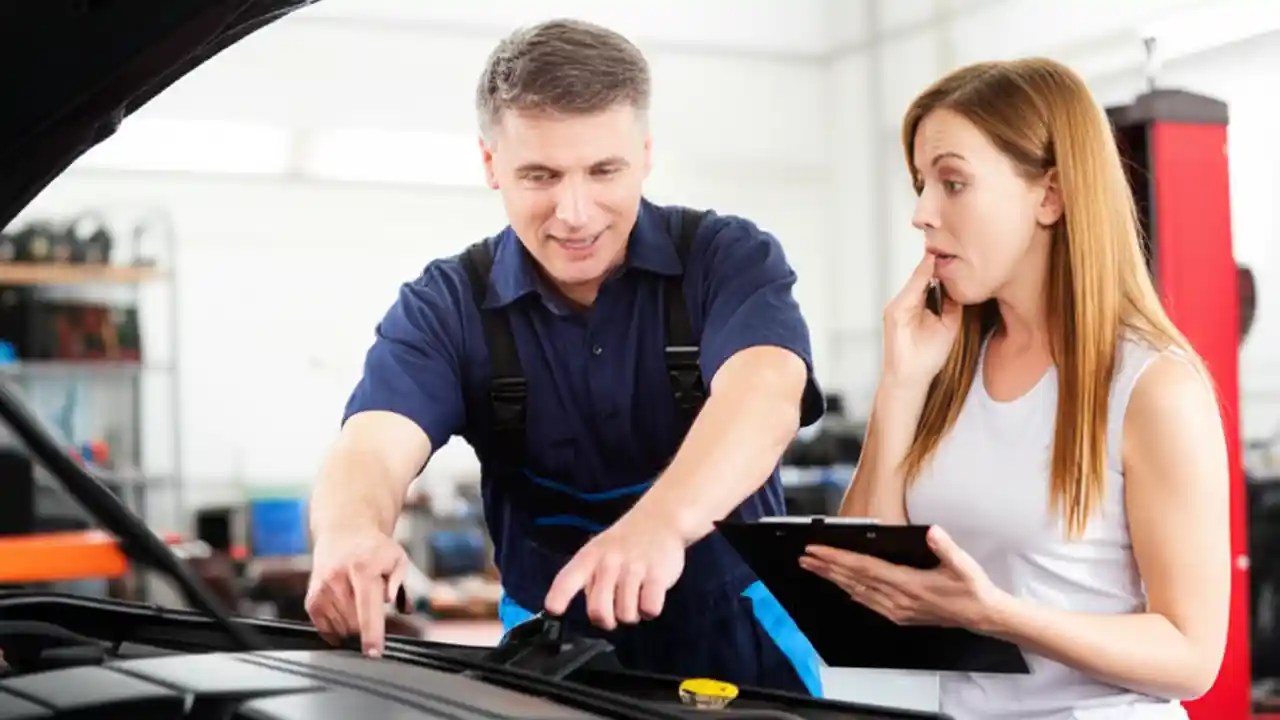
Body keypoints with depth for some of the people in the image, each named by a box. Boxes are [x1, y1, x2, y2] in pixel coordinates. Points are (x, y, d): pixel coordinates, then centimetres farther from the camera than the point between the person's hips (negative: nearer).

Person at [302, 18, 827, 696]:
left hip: (738, 639, 0)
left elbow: (761, 393, -26)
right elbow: (373, 447, -19)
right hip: (550, 656, 1)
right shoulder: (447, 306, -2)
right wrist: (350, 533, -43)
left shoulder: (730, 259, -6)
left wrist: (662, 523, -46)